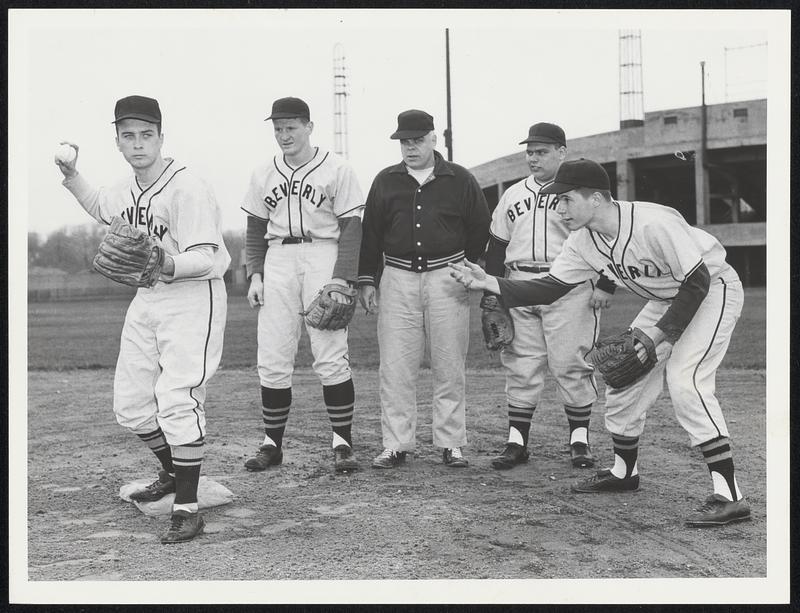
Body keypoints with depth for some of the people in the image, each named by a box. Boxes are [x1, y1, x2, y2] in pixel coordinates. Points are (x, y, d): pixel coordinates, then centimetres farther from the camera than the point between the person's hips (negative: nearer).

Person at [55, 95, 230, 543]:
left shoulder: (188, 188, -20)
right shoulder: (125, 190, 6)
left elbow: (205, 257, -27)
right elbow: (100, 208, 31)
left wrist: (168, 264, -44)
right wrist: (72, 177, 19)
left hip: (193, 298, -9)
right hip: (147, 299, 9)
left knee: (177, 401, -18)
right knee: (130, 402, 13)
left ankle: (188, 509, -8)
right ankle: (173, 473, 36)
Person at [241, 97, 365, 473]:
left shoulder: (336, 170, 1)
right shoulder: (263, 175, 14)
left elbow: (351, 227, -2)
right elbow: (255, 230, 18)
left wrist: (342, 277, -12)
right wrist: (254, 273, 5)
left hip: (323, 255, -4)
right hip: (277, 260, 4)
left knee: (331, 355, -8)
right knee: (272, 360, 1)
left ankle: (343, 444, -1)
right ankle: (272, 444, 10)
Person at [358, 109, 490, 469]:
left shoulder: (460, 180, 6)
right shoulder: (385, 181, 11)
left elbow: (479, 231, 9)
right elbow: (370, 233, 12)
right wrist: (366, 279, 6)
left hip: (447, 279, -1)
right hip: (398, 280, 1)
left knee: (449, 368, 2)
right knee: (395, 368, -1)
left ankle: (451, 445, 11)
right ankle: (396, 445, 6)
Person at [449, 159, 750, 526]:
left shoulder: (653, 224, -33)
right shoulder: (583, 242, -9)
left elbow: (698, 282, -27)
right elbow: (550, 287, -7)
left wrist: (658, 334, -29)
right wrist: (489, 284, -19)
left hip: (714, 288, -8)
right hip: (666, 300, 8)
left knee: (684, 379, -24)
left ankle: (729, 497, -21)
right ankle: (623, 472, 29)